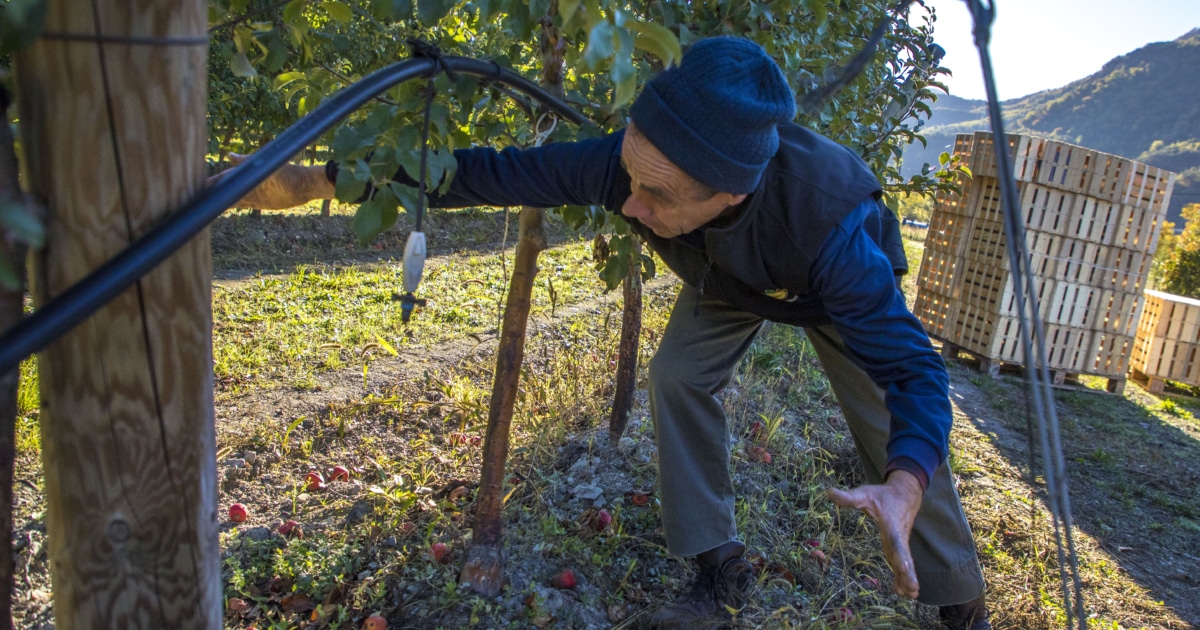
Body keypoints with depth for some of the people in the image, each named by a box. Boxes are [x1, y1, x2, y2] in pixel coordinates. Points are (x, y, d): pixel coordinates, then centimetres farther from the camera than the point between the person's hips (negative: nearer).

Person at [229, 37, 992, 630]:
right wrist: (322, 178, -33)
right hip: (727, 280, 3)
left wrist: (903, 487, -61)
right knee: (678, 377, -15)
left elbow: (913, 366, -41)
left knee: (899, 437, -4)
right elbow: (497, 171, -34)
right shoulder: (633, 163, -40)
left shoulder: (829, 220, -48)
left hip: (839, 284, -3)